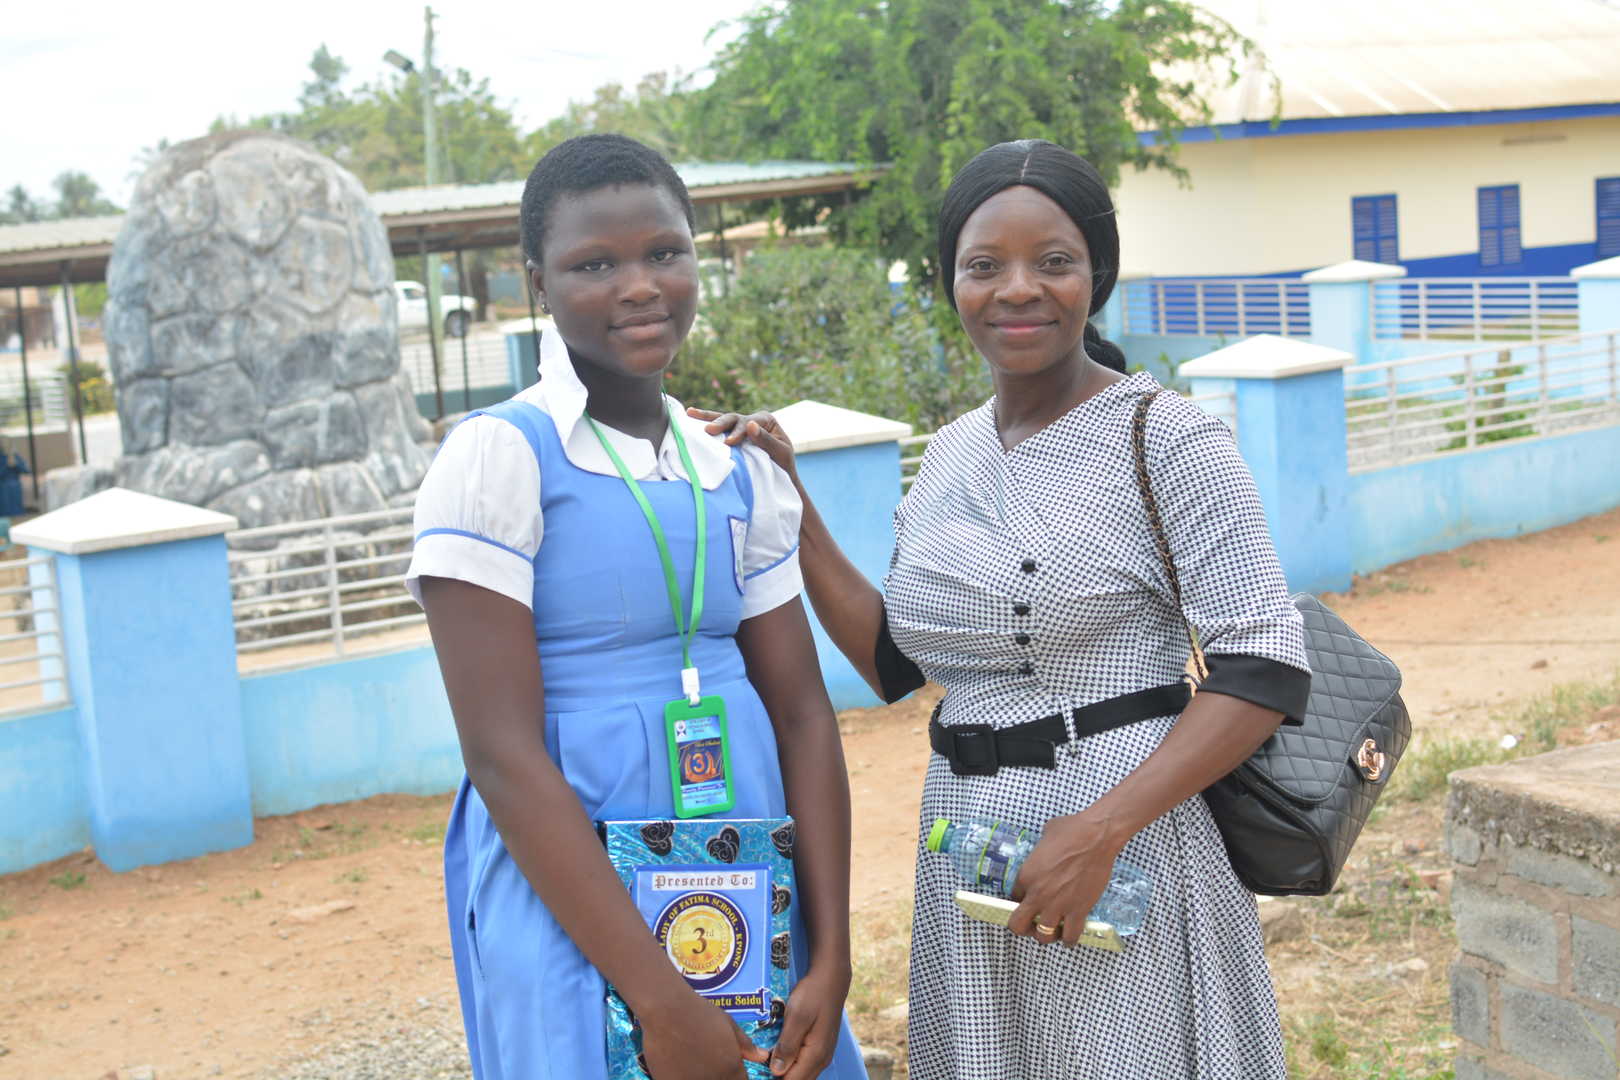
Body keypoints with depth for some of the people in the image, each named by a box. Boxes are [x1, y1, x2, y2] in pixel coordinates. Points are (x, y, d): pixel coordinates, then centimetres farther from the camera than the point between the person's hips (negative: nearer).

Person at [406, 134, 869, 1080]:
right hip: (572, 901, -5)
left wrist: (831, 961, -6)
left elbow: (801, 714, 4)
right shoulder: (499, 458, -10)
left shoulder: (741, 471, 5)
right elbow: (502, 753, -16)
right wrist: (661, 999, -19)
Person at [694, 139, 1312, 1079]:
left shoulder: (1165, 439, -10)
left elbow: (1264, 669, -15)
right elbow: (896, 661, 14)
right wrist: (791, 508, 6)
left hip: (1123, 848, -6)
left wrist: (1100, 831, -23)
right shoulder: (952, 453, 9)